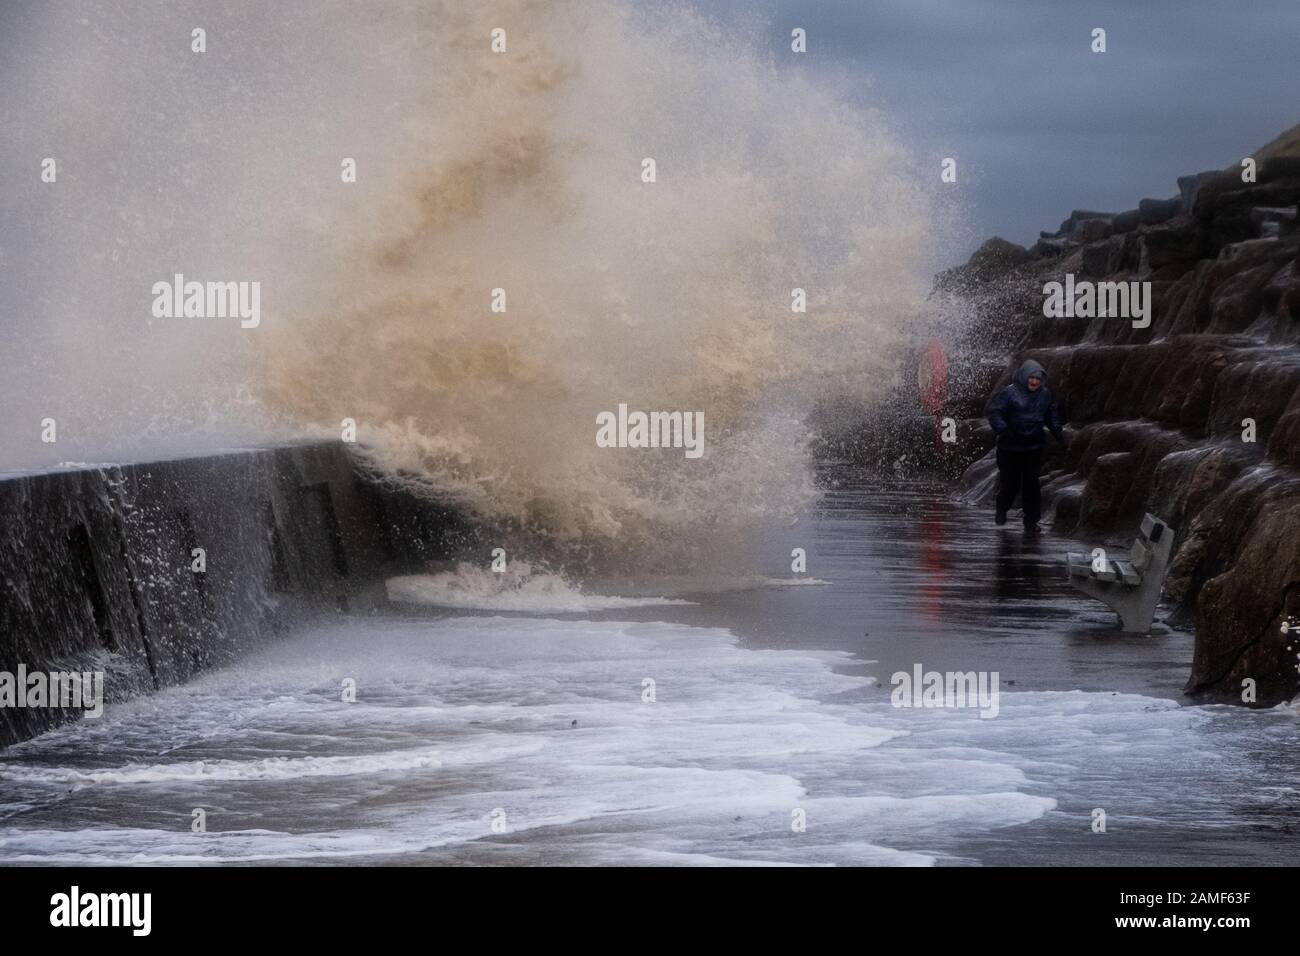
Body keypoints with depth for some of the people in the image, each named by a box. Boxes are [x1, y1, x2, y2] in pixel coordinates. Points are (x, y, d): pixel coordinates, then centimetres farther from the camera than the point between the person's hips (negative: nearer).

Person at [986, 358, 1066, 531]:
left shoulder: (1044, 394, 5)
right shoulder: (1009, 393, -12)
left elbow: (1051, 415, 20)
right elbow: (994, 412, -13)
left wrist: (1058, 432, 10)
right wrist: (1003, 429, -27)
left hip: (1033, 448, 4)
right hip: (1010, 448, -4)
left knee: (1031, 483, 2)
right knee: (1010, 483, 0)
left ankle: (1031, 520, 10)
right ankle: (1002, 510, 29)